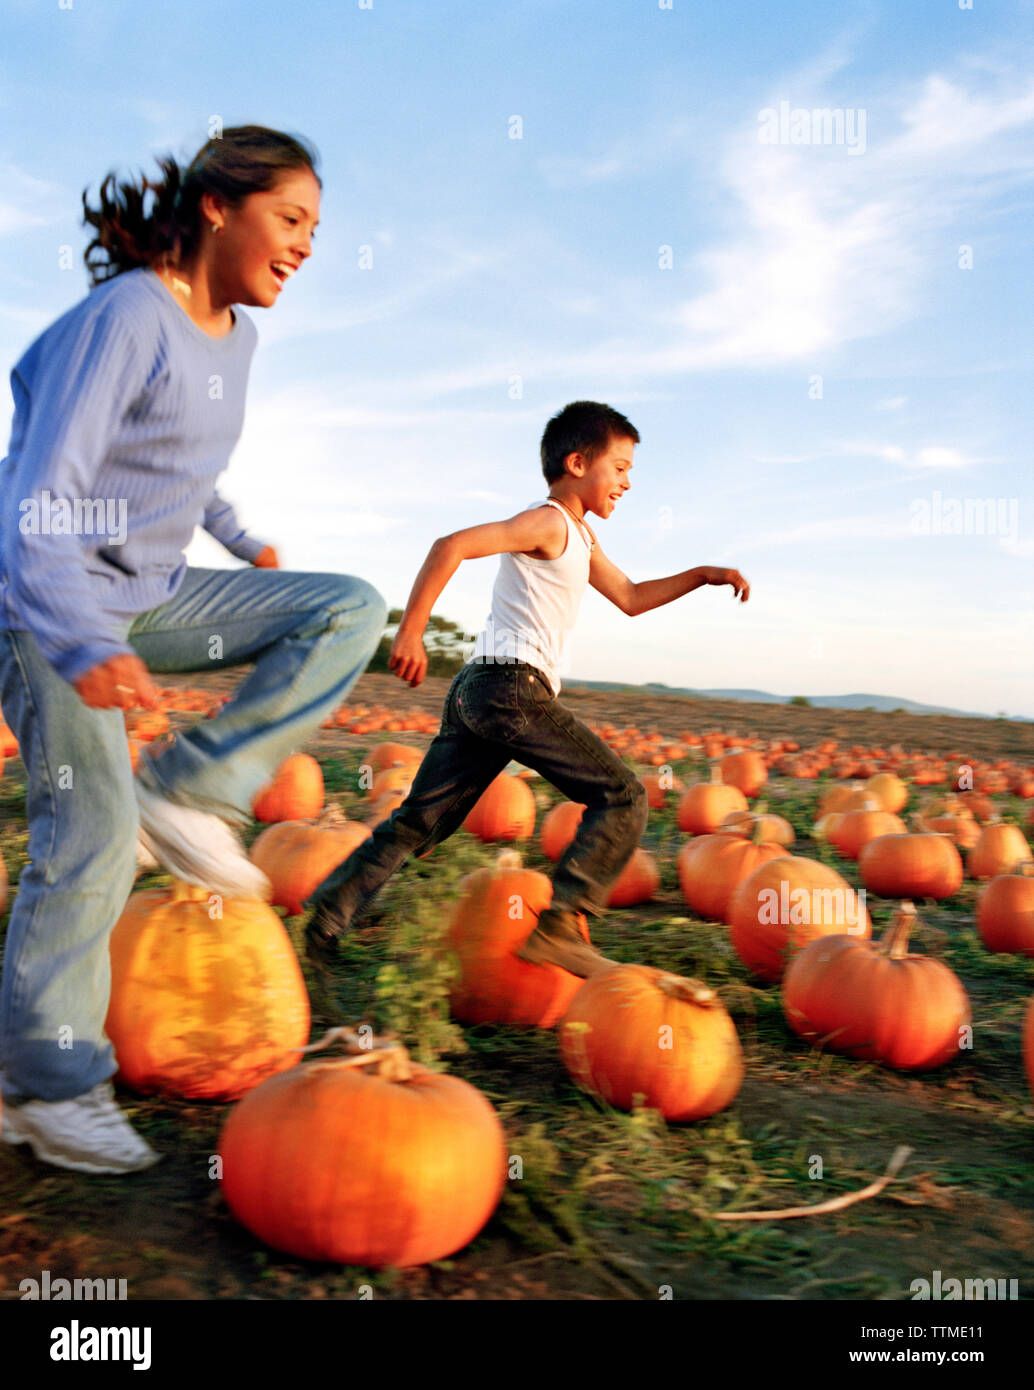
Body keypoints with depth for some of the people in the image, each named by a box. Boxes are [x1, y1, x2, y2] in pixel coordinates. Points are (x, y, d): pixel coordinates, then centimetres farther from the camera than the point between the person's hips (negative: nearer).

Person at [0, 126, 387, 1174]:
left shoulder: (233, 335, 7)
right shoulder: (123, 318, -20)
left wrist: (241, 544, 37)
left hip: (151, 595, 8)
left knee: (349, 609, -5)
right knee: (93, 833, -13)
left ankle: (188, 792, -8)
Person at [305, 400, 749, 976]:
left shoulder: (581, 537, 25)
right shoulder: (547, 522, -6)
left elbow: (630, 597, 33)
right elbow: (452, 546, -17)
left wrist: (702, 575, 25)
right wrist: (411, 632, -21)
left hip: (476, 691, 10)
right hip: (512, 687, -10)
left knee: (418, 823, 10)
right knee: (624, 797, -6)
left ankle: (321, 923, 9)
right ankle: (560, 925, -13)